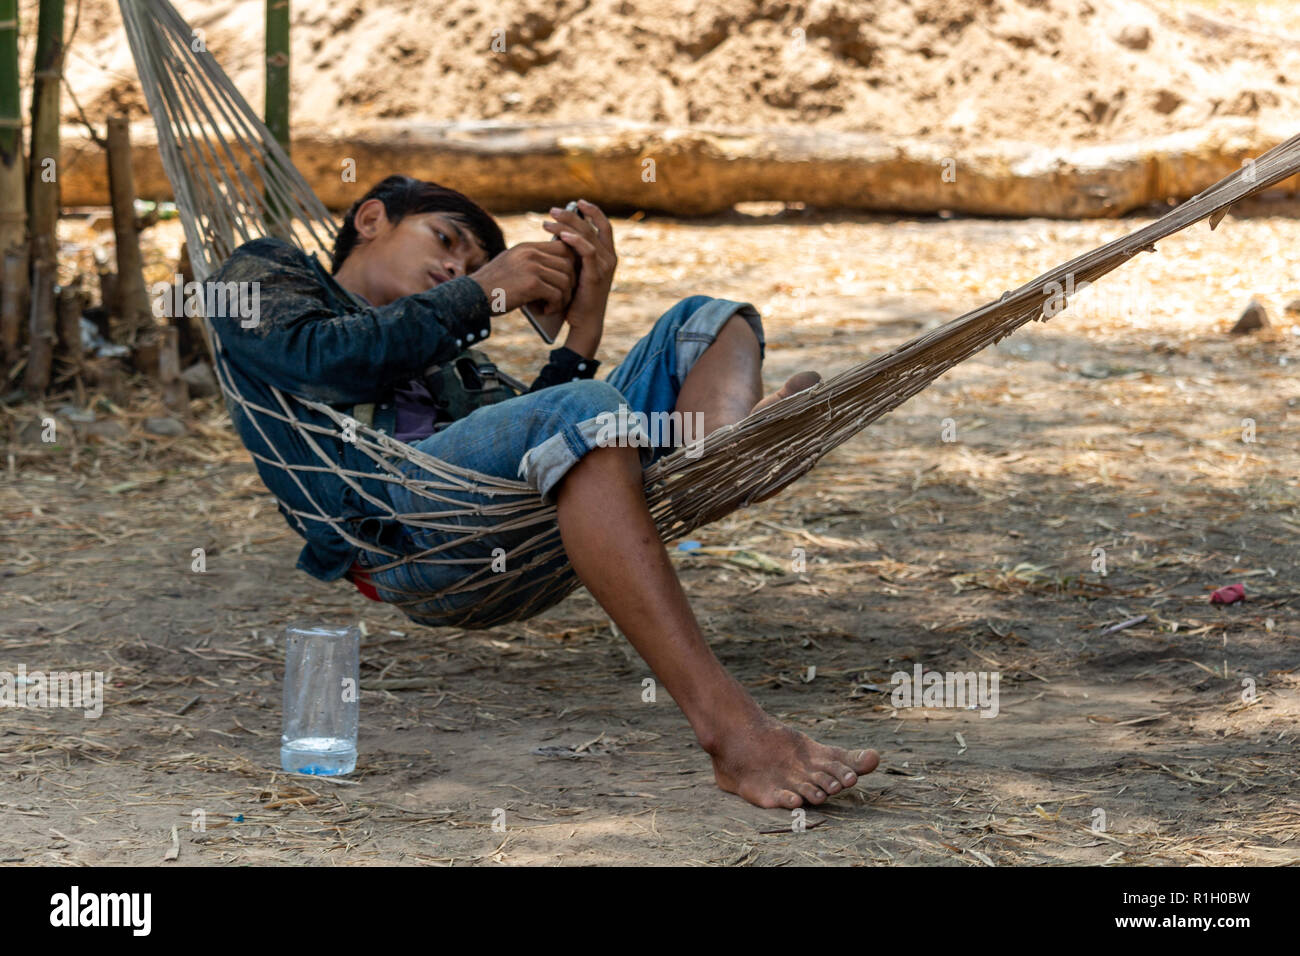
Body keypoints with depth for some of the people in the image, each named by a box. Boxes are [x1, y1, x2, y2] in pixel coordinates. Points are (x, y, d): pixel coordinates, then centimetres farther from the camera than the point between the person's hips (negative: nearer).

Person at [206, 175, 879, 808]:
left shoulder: (452, 365, 42)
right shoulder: (264, 272, 28)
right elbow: (325, 358, 4)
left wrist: (583, 322, 13)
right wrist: (477, 296, 10)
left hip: (529, 559, 7)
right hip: (390, 526, -6)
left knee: (703, 321, 0)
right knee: (580, 410, -34)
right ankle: (729, 728, -49)